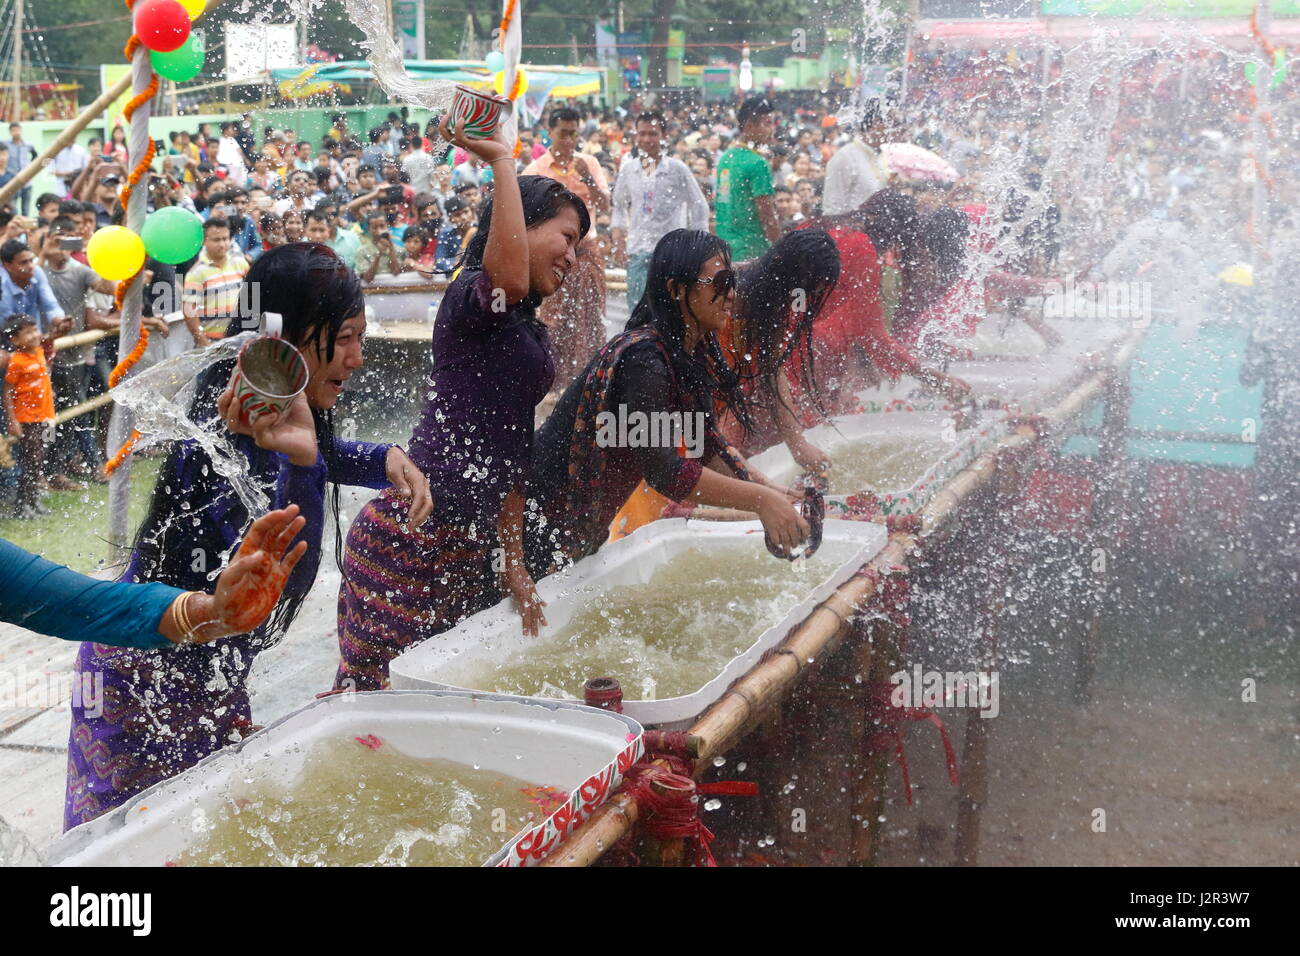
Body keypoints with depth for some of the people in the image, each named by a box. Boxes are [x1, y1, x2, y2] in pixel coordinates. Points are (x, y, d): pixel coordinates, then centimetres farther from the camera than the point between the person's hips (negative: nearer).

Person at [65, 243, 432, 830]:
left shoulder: (297, 411, -6)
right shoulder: (221, 440, -31)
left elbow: (327, 455, 15)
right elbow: (286, 580, -37)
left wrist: (388, 462, -6)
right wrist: (299, 460, -51)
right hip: (147, 687, -8)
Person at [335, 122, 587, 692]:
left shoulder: (530, 331, 20)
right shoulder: (470, 295, -8)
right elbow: (508, 279, -35)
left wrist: (513, 564, 16)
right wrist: (501, 162, -25)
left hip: (473, 544, 9)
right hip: (411, 542, -9)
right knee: (374, 691, -4)